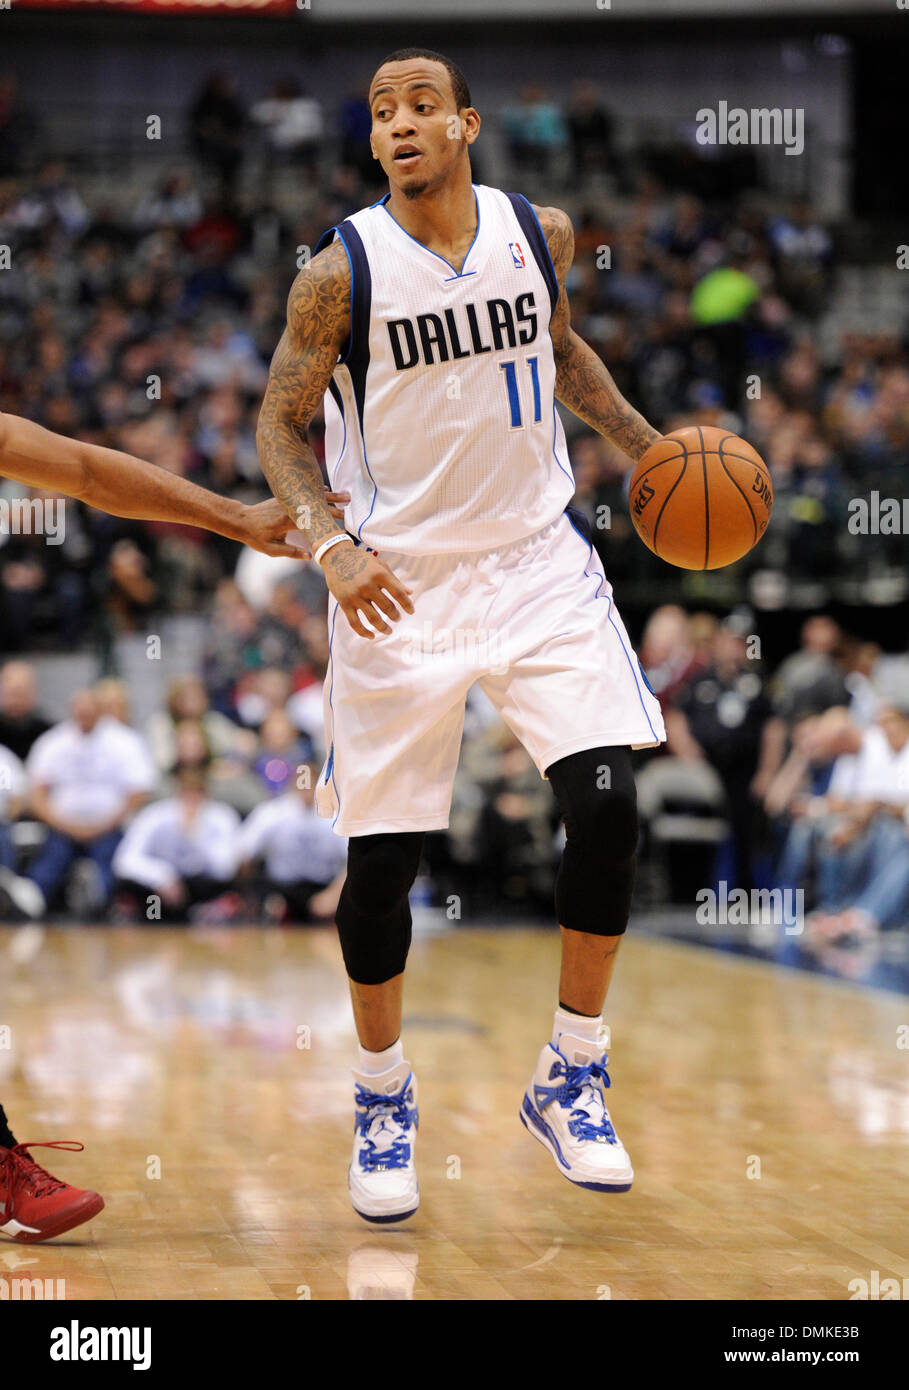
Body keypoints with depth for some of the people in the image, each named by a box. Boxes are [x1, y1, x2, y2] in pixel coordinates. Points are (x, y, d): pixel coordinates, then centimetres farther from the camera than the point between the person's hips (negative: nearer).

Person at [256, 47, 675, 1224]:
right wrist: (330, 544, -19)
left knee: (607, 805, -11)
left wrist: (645, 443, 9)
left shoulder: (541, 233, 0)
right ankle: (382, 1101, 22)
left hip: (537, 562, 3)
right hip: (399, 582, -3)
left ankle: (570, 1082, 7)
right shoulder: (342, 270, -11)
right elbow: (283, 423, -3)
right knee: (382, 857, -2)